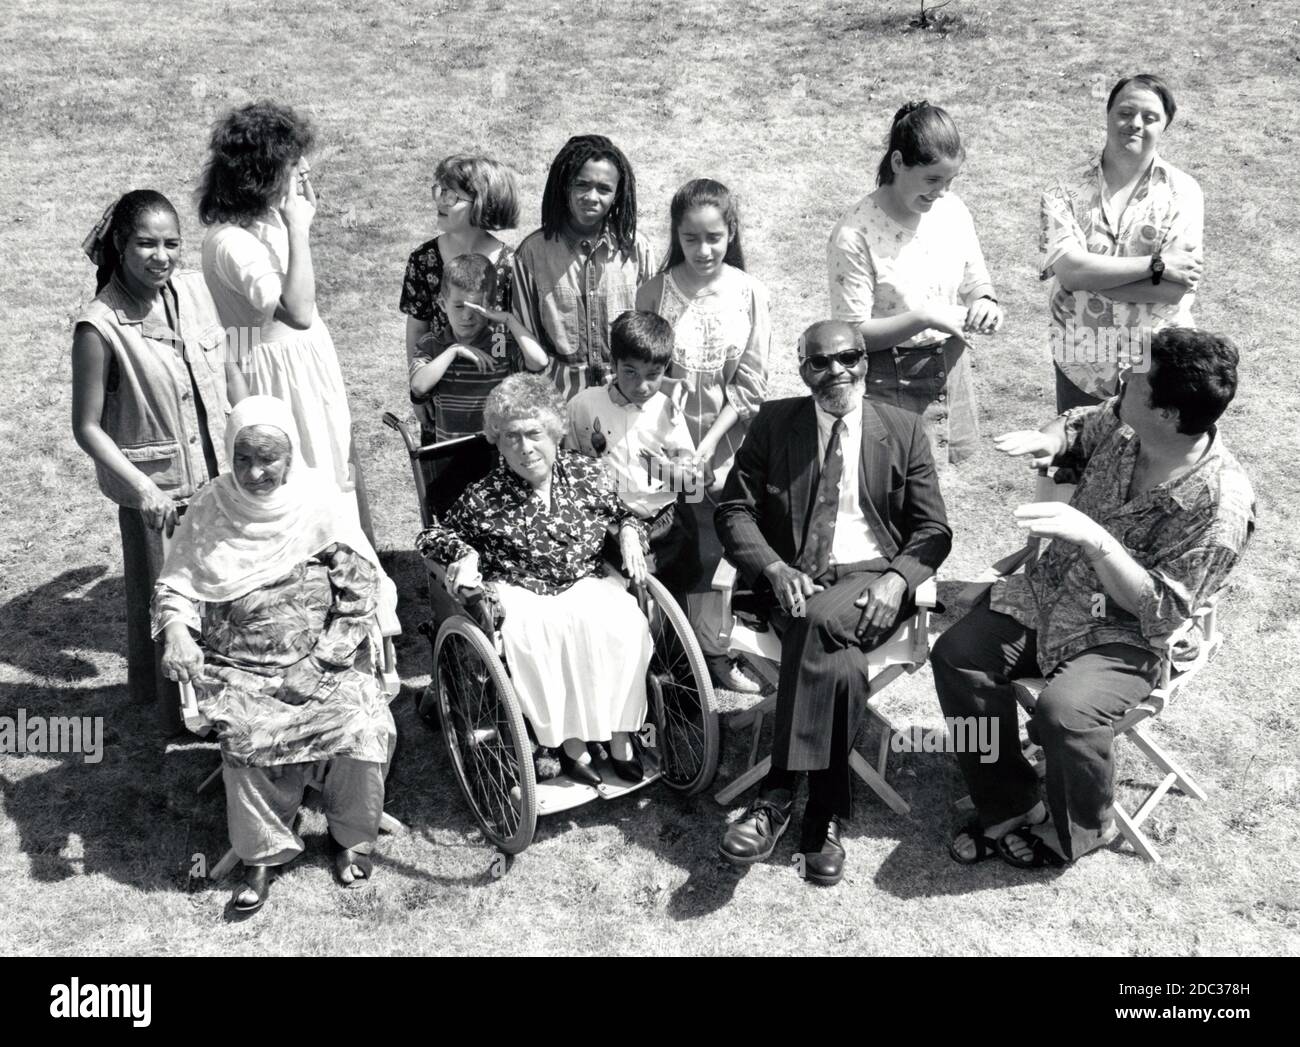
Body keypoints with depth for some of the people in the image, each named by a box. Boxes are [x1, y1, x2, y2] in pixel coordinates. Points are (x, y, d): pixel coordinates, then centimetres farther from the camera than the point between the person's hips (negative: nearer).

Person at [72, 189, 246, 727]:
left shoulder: (193, 288, -4)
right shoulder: (100, 327, -20)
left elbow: (228, 371, 10)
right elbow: (87, 427, -14)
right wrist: (141, 488, -24)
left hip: (217, 474, 5)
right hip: (156, 491, -5)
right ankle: (180, 711, 32)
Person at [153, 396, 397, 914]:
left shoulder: (322, 502, -4)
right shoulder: (211, 508, -1)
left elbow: (360, 592, -5)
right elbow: (176, 584, 5)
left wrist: (319, 663, -13)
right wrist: (176, 631, -18)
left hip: (325, 661, 0)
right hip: (241, 666, 1)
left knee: (361, 727, -23)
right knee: (248, 735, -28)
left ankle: (352, 835, 5)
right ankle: (262, 853, -5)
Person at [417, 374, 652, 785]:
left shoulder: (588, 474, 1)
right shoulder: (485, 497, -7)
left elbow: (624, 513, 19)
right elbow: (432, 535, 5)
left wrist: (629, 533, -4)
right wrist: (464, 553, -14)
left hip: (587, 582, 2)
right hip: (519, 593, -2)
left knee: (621, 623, -28)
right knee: (540, 633, -35)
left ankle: (619, 735, -15)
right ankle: (570, 743, -23)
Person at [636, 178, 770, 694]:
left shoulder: (749, 293, -4)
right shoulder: (655, 292, -7)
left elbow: (749, 385, -3)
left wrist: (709, 444, -12)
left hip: (726, 443, 1)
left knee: (712, 550, 9)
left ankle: (716, 652, 25)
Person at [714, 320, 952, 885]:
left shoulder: (904, 430, 11)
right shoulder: (773, 422, 11)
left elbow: (933, 530, 8)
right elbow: (735, 511, 6)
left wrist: (897, 579, -13)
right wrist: (774, 569, -14)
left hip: (872, 577, -1)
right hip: (794, 579, 1)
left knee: (818, 621, -35)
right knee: (841, 667, -31)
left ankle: (777, 795, -30)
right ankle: (826, 816, -20)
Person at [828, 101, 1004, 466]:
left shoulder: (952, 209, 3)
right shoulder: (854, 234, -16)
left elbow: (976, 285, 15)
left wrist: (985, 305, -8)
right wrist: (925, 318, -24)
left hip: (950, 367, 6)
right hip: (889, 383, -6)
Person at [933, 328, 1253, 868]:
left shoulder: (1221, 505, -25)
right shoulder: (1122, 424, -9)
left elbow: (1162, 609, -24)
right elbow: (1078, 425, 17)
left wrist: (1096, 539, -36)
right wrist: (1048, 441, -8)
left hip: (1131, 635, -6)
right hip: (1052, 587, 7)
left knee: (1063, 708, -31)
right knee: (957, 654, -12)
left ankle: (1076, 833, 2)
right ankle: (1009, 807, 3)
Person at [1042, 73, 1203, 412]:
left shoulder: (1182, 192, -6)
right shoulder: (1066, 190, -4)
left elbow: (1175, 289, -16)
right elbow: (1069, 269, -18)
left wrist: (1089, 276, -18)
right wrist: (1156, 265, -19)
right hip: (1080, 367, 1)